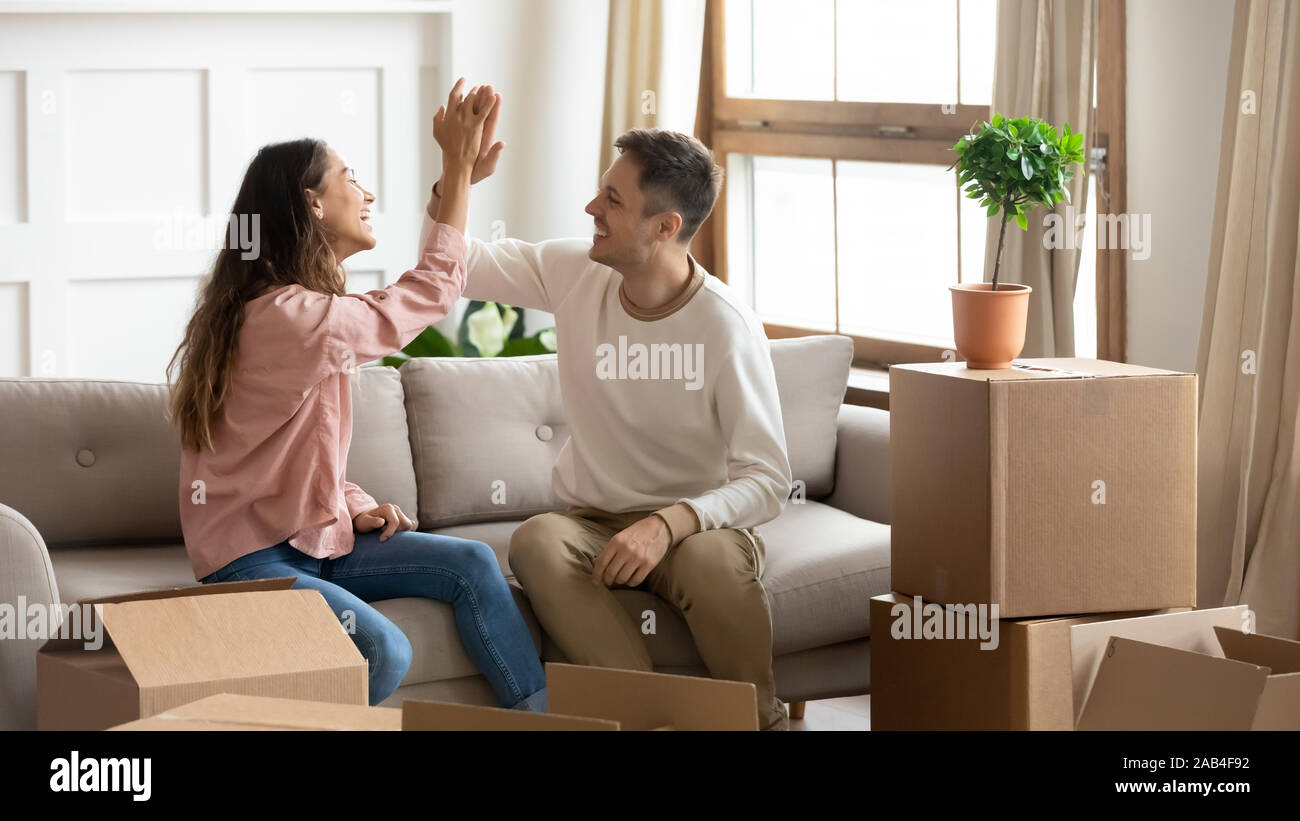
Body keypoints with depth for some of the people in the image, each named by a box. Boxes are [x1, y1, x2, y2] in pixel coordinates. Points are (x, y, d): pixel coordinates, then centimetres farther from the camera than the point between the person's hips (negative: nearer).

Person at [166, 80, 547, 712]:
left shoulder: (300, 305, 13)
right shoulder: (286, 316, -22)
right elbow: (429, 295, -16)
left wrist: (357, 509, 1)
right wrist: (458, 170, -12)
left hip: (312, 535, 10)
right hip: (249, 558, -10)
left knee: (472, 565, -5)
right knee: (384, 652, -29)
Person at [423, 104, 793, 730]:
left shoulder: (727, 328, -18)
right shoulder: (575, 273, -4)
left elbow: (767, 481, -21)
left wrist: (669, 524, -37)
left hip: (697, 522, -4)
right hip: (593, 522, 4)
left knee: (713, 559, -39)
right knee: (536, 543, -32)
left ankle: (761, 719, -14)